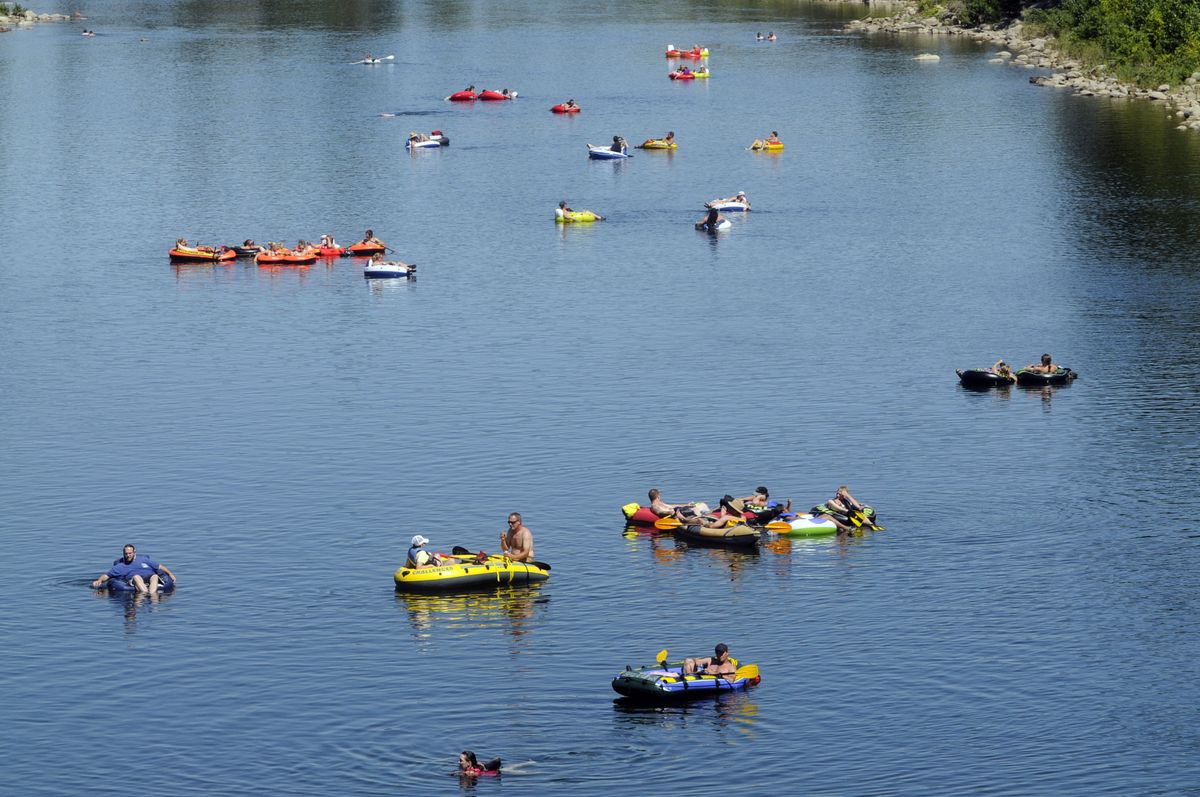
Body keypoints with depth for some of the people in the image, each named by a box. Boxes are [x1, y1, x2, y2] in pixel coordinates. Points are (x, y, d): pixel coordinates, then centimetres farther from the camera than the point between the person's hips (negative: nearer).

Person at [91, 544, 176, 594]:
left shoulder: (143, 560, 25)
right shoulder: (120, 566, 22)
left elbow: (160, 566, 26)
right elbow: (106, 576, 20)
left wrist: (170, 574, 12)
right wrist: (99, 581, -1)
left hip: (150, 577, 1)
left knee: (155, 576, -33)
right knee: (136, 576, -36)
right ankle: (145, 593, -57)